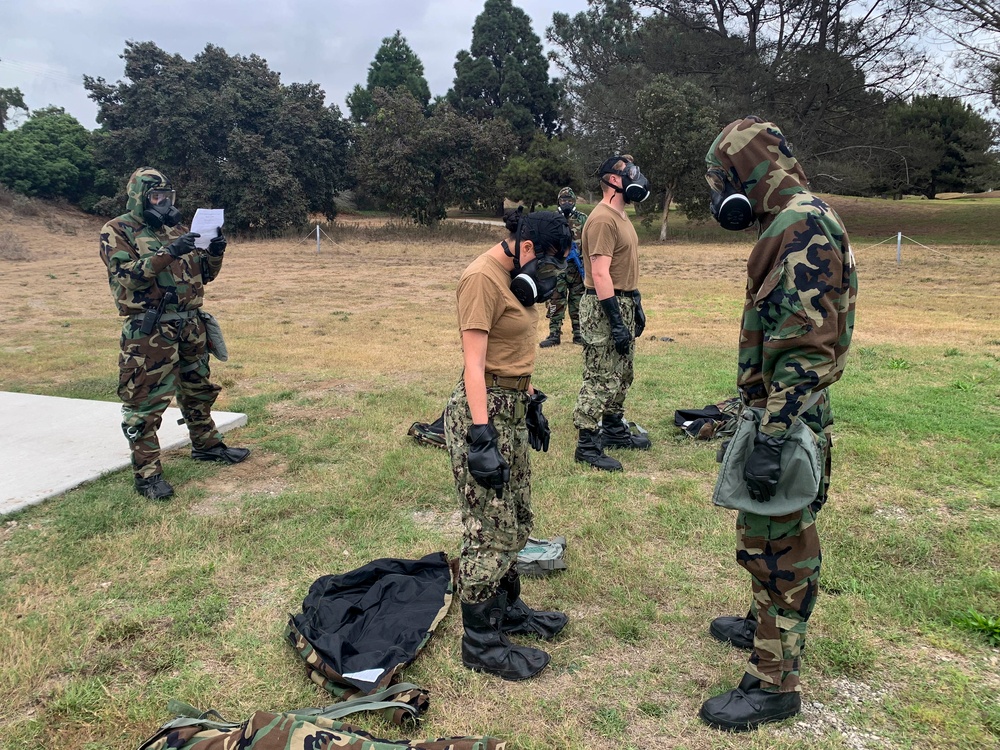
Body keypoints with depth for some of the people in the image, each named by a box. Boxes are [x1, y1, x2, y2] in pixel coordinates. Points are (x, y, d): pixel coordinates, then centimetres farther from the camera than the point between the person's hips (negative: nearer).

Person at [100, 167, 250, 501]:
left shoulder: (177, 229, 14)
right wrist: (167, 253, -27)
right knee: (145, 401, -4)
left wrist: (214, 253, -5)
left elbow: (203, 274, 15)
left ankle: (207, 445, 35)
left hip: (190, 324, 7)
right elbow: (127, 276, -18)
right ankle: (147, 472, 3)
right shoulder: (117, 231, -4)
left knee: (198, 389, 18)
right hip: (149, 331, -6)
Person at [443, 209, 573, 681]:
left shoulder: (513, 276, 12)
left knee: (516, 521, 18)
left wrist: (532, 402, 21)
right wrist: (481, 439, -24)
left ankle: (507, 608, 35)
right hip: (484, 410, -9)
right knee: (491, 531, -1)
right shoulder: (482, 279, -16)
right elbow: (474, 364, -21)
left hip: (514, 408, 9)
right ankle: (480, 642, 13)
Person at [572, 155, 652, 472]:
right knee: (601, 380, -6)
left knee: (622, 375, 18)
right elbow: (600, 274, -23)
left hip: (624, 303, 10)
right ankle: (587, 445, 2)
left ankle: (614, 429, 32)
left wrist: (636, 304, 20)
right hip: (604, 308, -10)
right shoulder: (602, 220, -17)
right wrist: (616, 323, -24)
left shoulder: (621, 216, 15)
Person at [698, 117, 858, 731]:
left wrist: (772, 438, -28)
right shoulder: (794, 225, 13)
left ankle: (775, 683, 14)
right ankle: (767, 625, 42)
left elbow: (807, 348, -27)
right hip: (778, 412, 10)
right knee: (768, 536, 23)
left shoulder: (803, 227, -20)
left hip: (789, 420, -10)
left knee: (777, 546, 0)